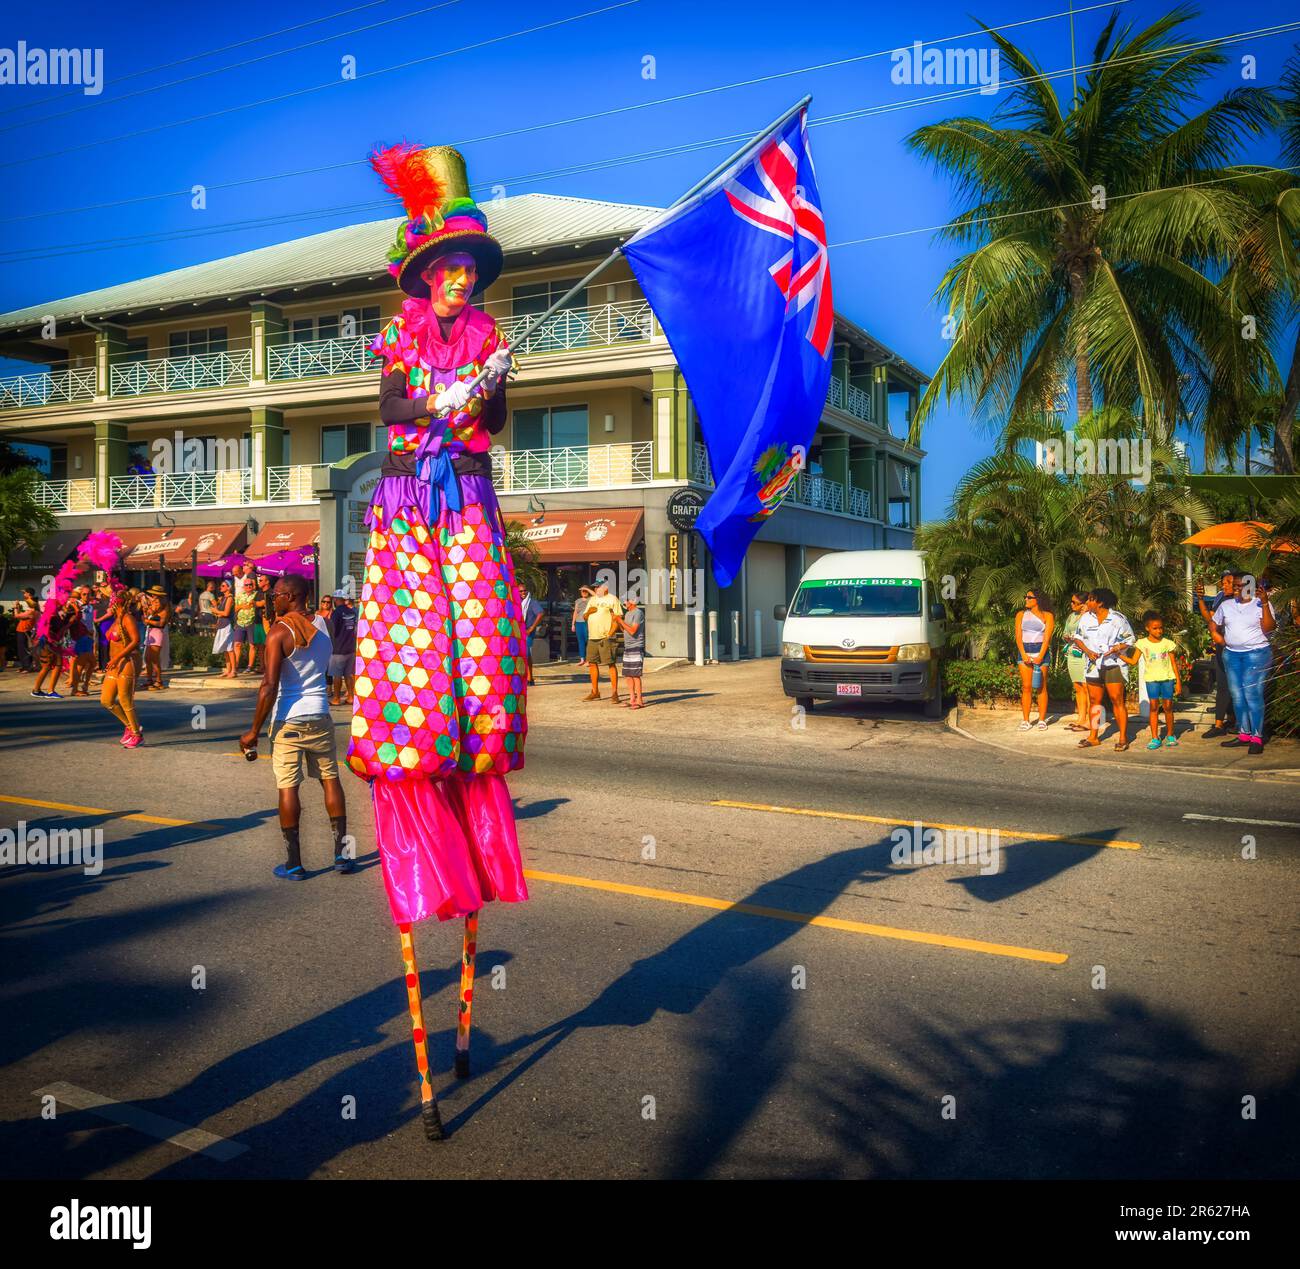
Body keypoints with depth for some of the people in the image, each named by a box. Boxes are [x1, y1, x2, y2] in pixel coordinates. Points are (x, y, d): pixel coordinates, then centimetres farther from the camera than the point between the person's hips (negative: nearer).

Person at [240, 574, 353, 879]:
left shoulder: (279, 632, -10)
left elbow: (269, 686, -16)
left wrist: (254, 731, -12)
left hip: (288, 720, -5)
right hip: (320, 716, 5)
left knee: (288, 787, 1)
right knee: (330, 779, 13)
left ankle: (294, 863, 5)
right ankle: (342, 853, 13)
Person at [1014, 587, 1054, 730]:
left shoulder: (1047, 616, 2)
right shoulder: (1021, 615, 10)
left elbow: (1047, 638, -5)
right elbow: (1018, 636, 2)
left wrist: (1040, 656, -15)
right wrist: (1023, 654, -11)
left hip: (1041, 651, -2)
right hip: (1024, 651, 2)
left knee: (1041, 687, -1)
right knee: (1026, 687, 0)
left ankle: (1042, 720, 5)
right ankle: (1025, 720, 1)